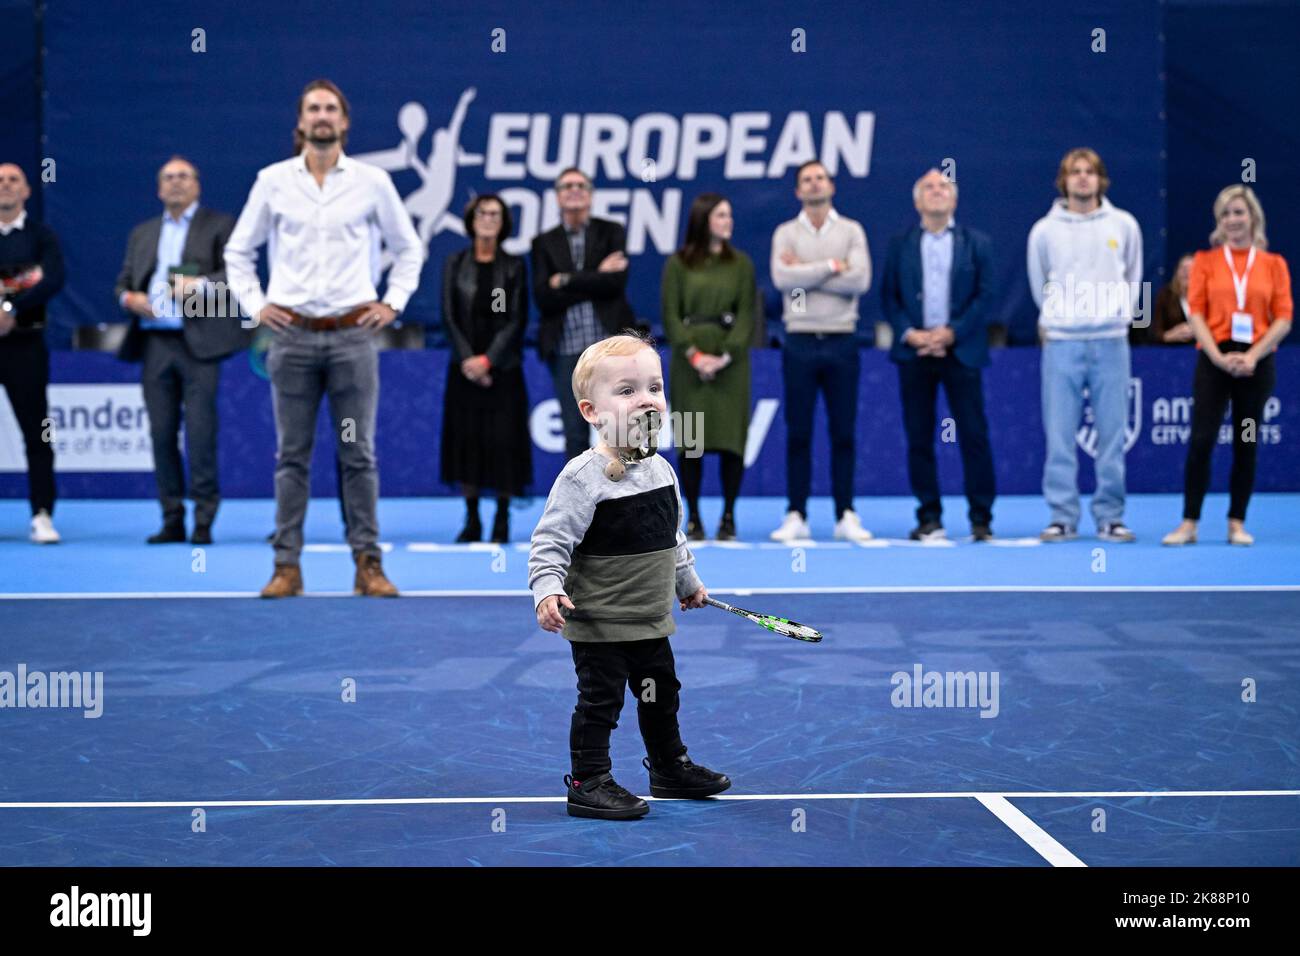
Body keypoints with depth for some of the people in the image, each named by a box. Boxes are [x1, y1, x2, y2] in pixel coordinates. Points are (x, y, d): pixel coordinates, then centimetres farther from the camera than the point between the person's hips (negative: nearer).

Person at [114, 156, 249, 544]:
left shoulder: (219, 225, 7)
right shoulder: (142, 233, 21)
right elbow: (122, 282, 18)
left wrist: (201, 285, -18)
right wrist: (129, 298, -3)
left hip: (198, 343, -4)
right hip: (154, 343, 5)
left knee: (200, 432, -8)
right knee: (162, 433, 3)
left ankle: (203, 521, -3)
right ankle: (172, 520, 8)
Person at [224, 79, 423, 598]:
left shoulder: (372, 181, 5)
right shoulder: (273, 180, 5)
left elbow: (408, 248, 16)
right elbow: (238, 249, 14)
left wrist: (393, 302, 7)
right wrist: (253, 303, 4)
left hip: (353, 333, 0)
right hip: (292, 335, 0)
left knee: (358, 454, 1)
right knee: (292, 455, 3)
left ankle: (368, 564, 6)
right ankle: (287, 565, 7)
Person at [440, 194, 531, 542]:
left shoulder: (513, 266, 2)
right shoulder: (455, 264, 5)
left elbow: (517, 319, -3)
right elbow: (449, 316, 1)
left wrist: (488, 359, -12)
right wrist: (467, 359, -11)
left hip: (503, 367, -1)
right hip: (465, 367, 1)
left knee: (504, 441, -2)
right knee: (466, 439, 1)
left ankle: (502, 521, 7)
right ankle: (471, 520, 9)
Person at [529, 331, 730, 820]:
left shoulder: (661, 469, 4)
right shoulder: (584, 476, -20)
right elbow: (550, 541, -19)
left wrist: (687, 580, 29)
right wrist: (547, 591, -31)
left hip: (651, 621, 8)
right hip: (599, 624, -8)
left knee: (661, 695, 21)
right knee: (600, 701, -1)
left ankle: (670, 767, 39)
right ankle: (589, 783, 12)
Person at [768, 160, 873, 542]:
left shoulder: (851, 231, 5)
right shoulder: (786, 233, 5)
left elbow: (860, 280, -10)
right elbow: (782, 278, -12)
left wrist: (806, 271, -9)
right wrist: (831, 266, -10)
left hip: (841, 341, 0)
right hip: (800, 342, 0)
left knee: (843, 433, 3)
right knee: (798, 434, 2)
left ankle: (845, 515, 10)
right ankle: (796, 516, 8)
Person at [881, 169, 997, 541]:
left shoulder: (976, 244, 7)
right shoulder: (900, 245, 10)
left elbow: (985, 295, 0)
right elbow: (889, 297, 6)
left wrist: (951, 332, -11)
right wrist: (910, 334, -10)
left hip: (961, 350, -1)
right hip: (914, 352, 1)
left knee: (973, 435, -3)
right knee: (919, 437, 2)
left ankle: (981, 517, 4)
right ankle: (929, 518, 9)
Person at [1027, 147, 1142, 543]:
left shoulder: (1124, 225, 6)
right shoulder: (1044, 230, 4)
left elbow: (1133, 278, 16)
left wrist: (1121, 315, 10)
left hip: (1111, 342, 0)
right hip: (1061, 343, 0)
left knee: (1112, 435, 1)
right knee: (1059, 436, -1)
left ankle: (1110, 517, 8)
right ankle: (1062, 517, 5)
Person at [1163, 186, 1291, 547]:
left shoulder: (1274, 264, 6)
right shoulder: (1205, 260, 6)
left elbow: (1284, 318, 1)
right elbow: (1195, 313, 0)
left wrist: (1253, 355, -12)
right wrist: (1218, 355, -13)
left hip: (1256, 363, 1)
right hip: (1214, 359, -1)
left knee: (1246, 445, 5)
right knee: (1201, 440, -8)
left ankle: (1237, 523, 13)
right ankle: (1189, 523, -3)